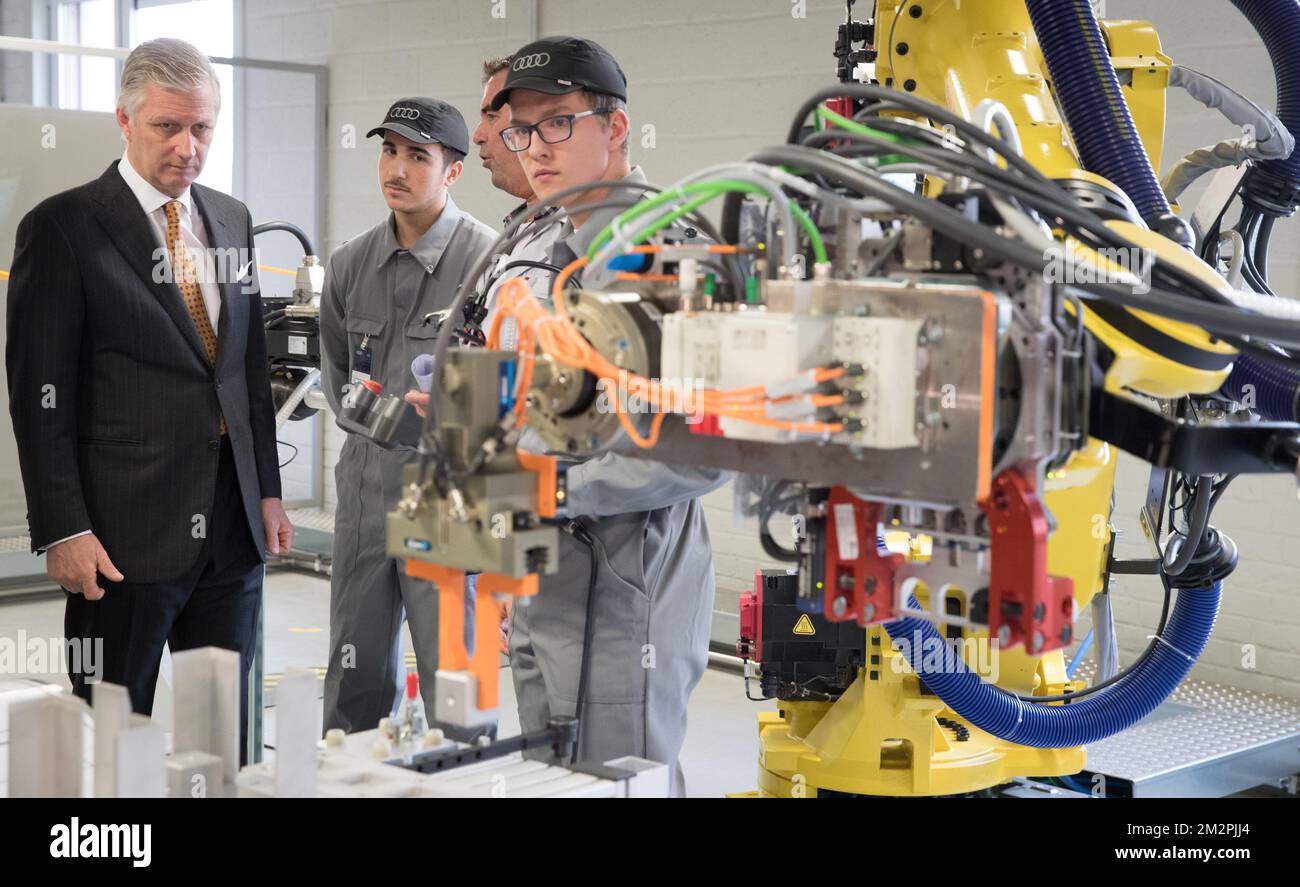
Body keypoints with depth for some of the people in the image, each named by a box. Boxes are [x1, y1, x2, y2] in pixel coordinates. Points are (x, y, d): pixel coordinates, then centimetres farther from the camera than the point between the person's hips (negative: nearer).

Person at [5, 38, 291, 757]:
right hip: (127, 532, -5)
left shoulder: (232, 221, 12)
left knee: (230, 737, 12)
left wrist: (268, 489, 13)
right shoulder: (63, 227, -6)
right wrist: (62, 530, -14)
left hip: (232, 525, 6)